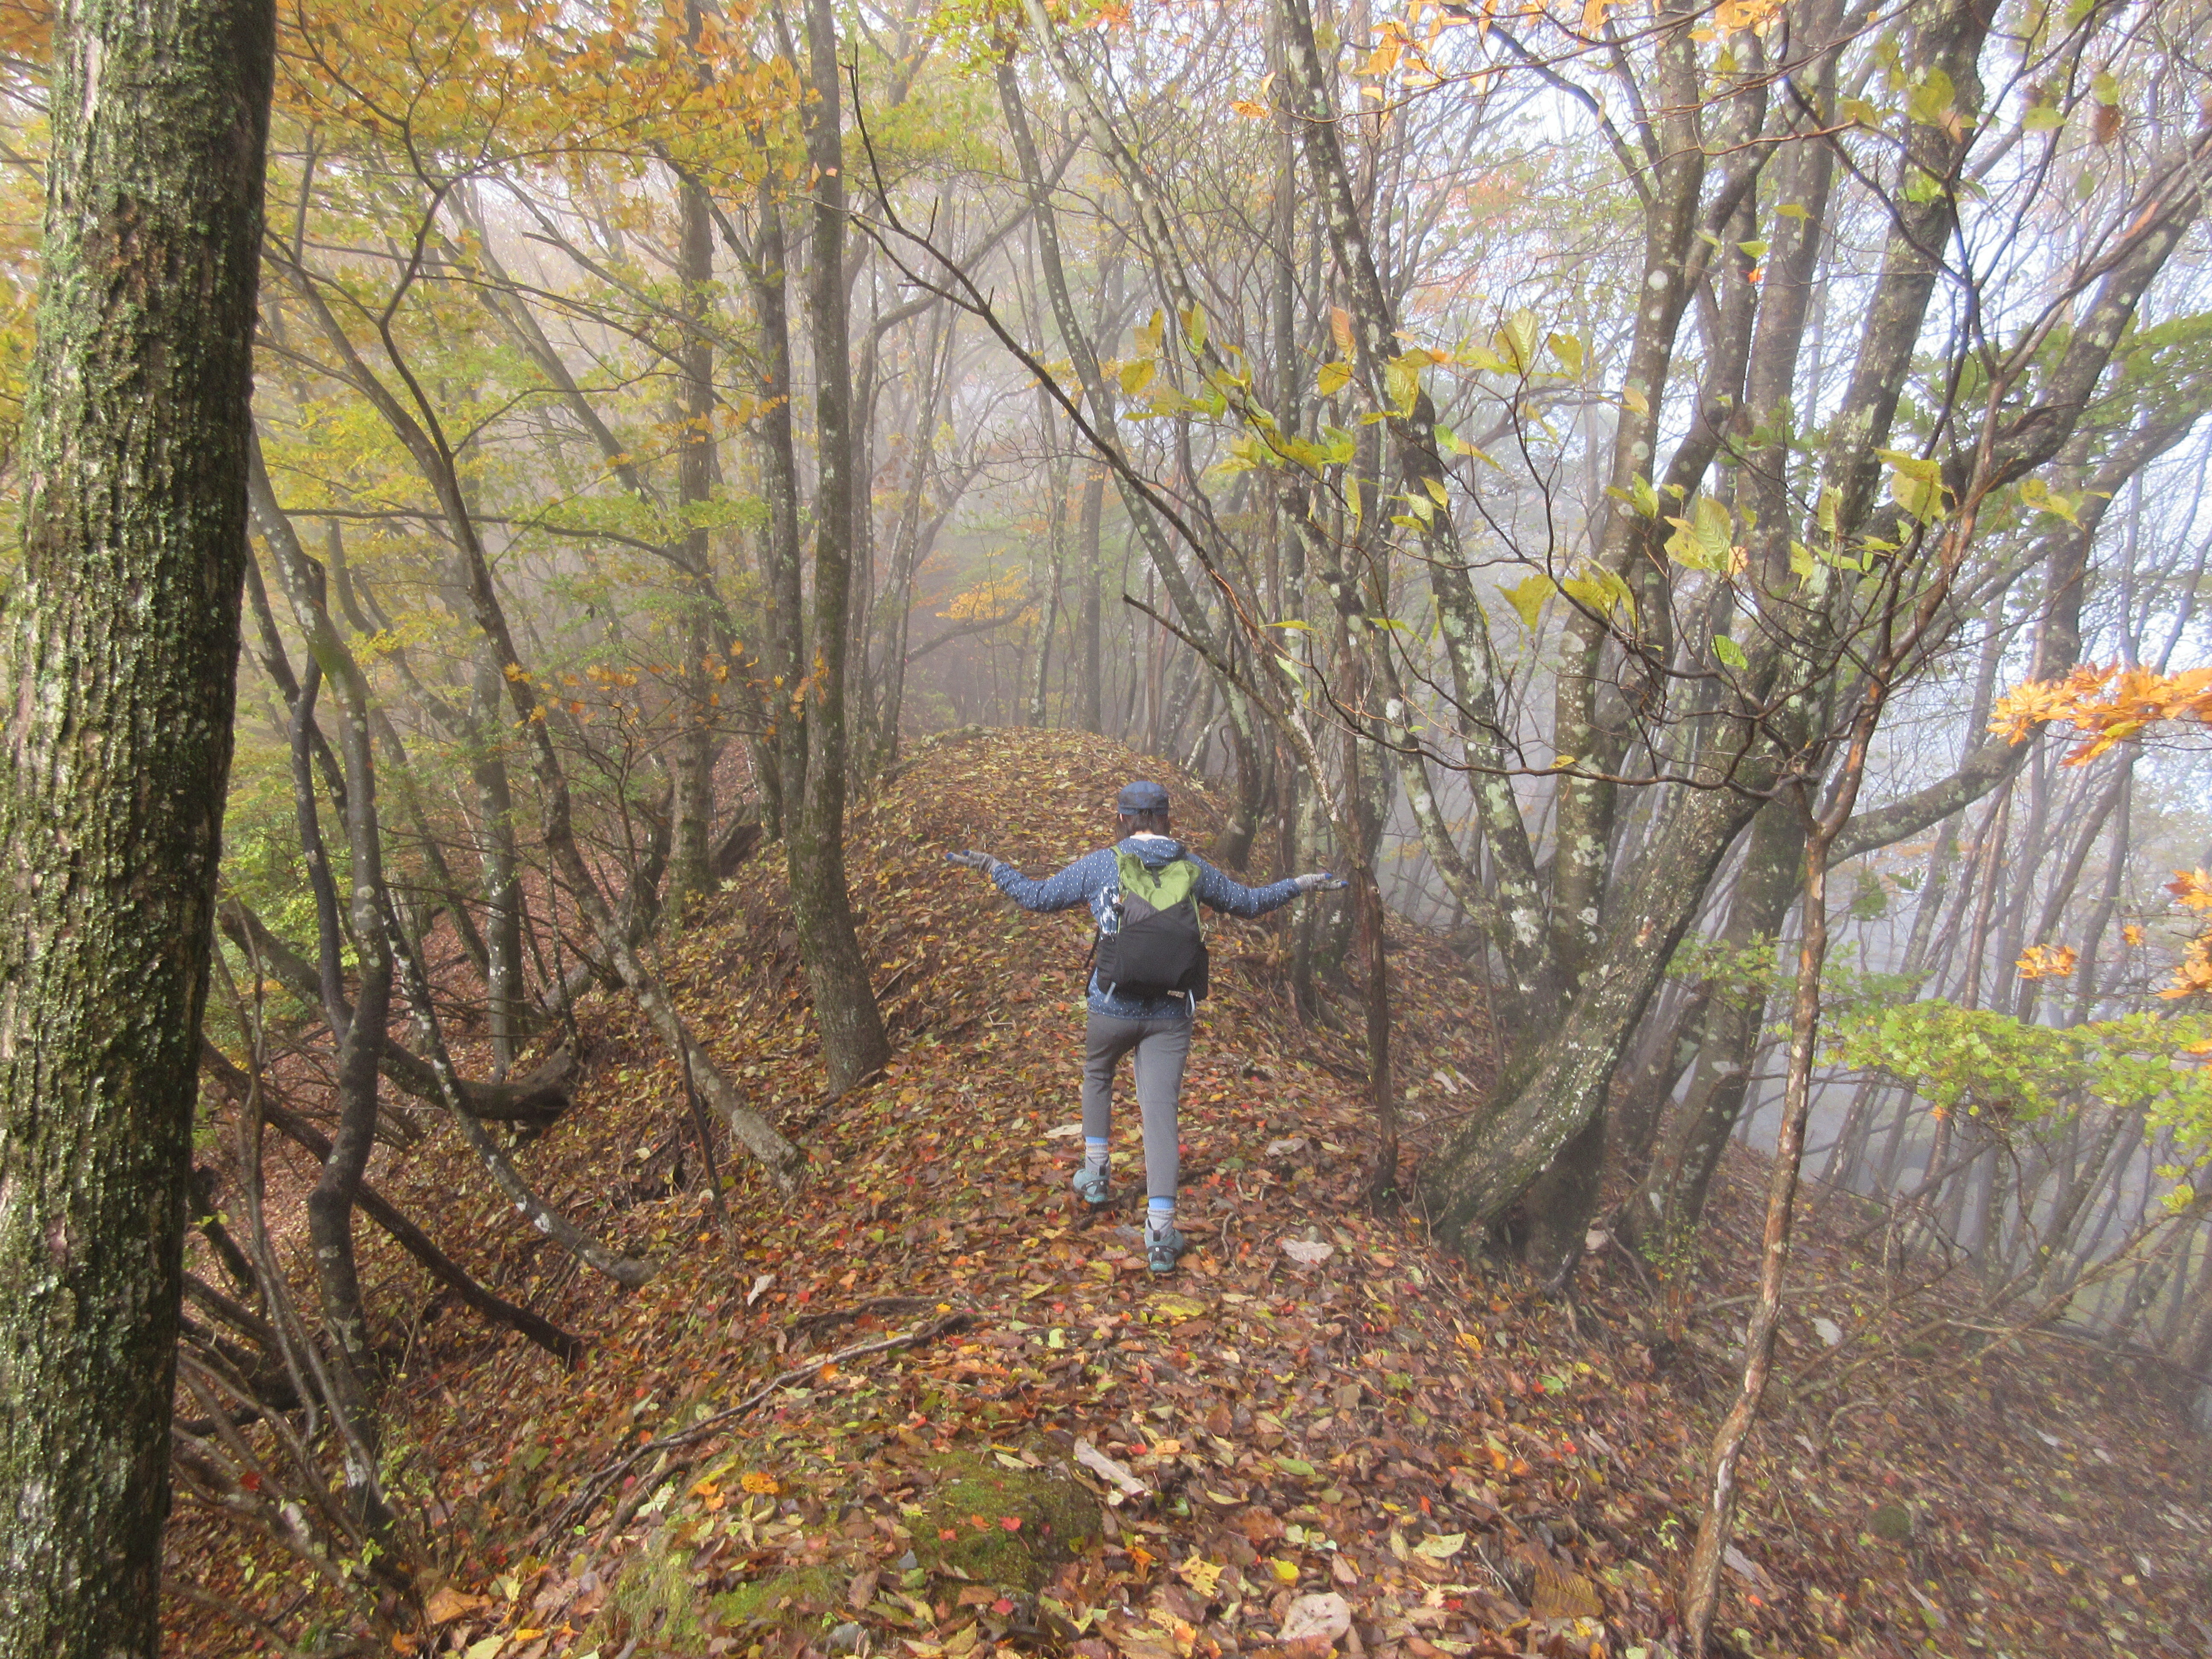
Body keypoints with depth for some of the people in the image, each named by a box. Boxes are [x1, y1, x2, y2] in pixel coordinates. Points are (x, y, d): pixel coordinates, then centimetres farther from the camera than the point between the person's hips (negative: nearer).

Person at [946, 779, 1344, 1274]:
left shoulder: (1101, 865, -3)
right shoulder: (1193, 869, 4)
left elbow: (1037, 896, 5)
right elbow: (1250, 903, 17)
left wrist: (989, 865, 20)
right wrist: (1304, 883, 32)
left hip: (1114, 1006, -1)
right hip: (1172, 1012, 1)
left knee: (1097, 1072, 30)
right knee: (1159, 1111, 1)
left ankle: (1094, 1172, 33)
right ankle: (1161, 1232, -4)